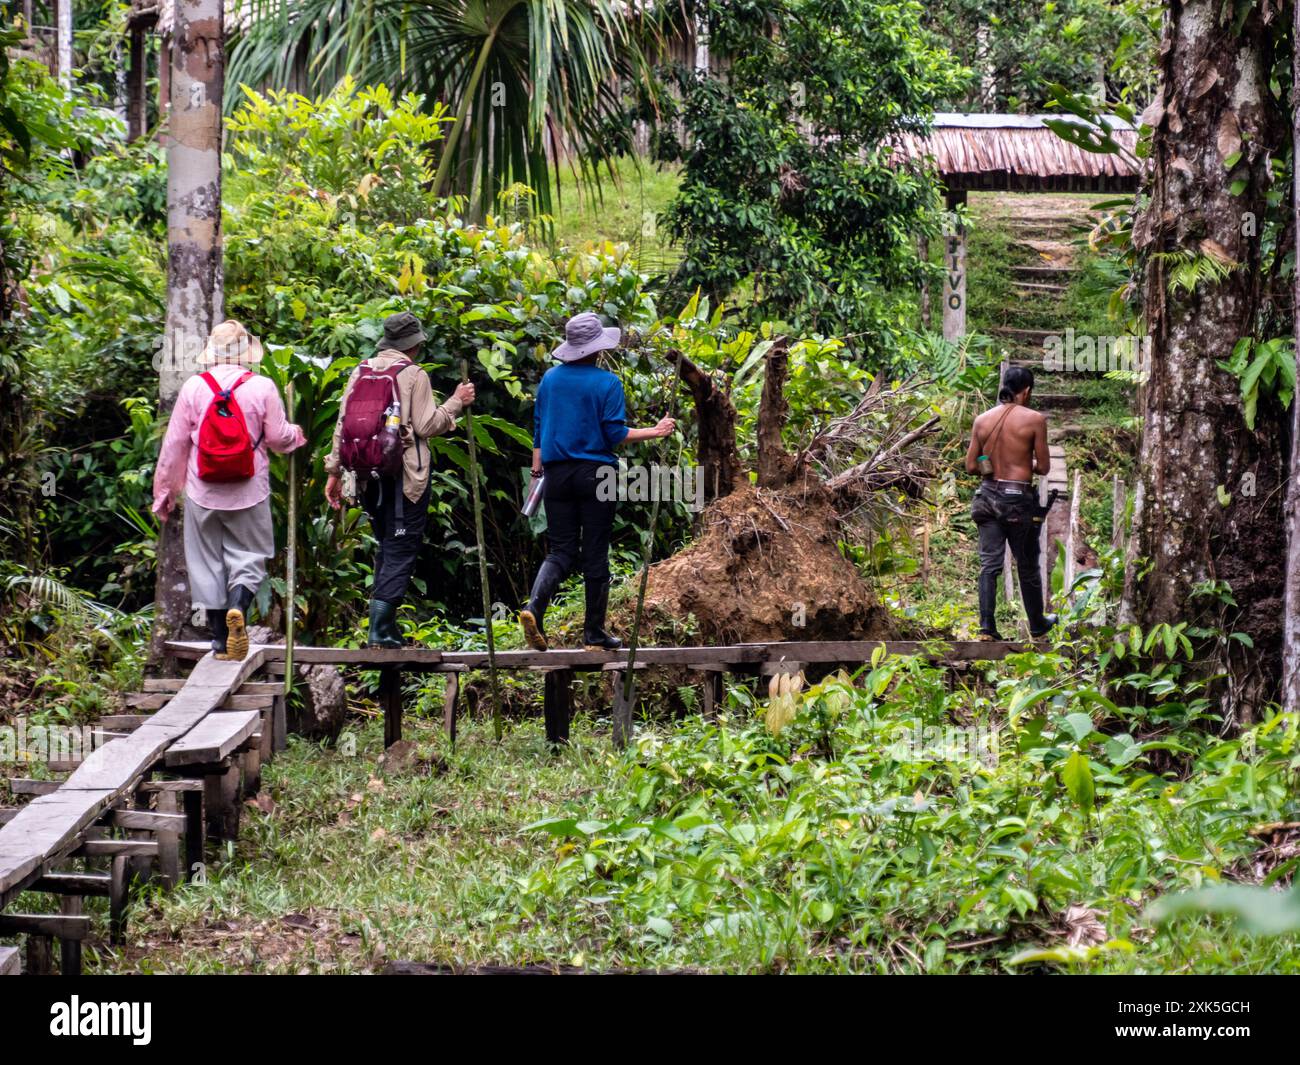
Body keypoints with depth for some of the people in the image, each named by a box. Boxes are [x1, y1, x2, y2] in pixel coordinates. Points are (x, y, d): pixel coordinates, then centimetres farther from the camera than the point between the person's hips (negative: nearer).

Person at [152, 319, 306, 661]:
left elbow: (174, 444, 0)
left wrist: (164, 490, 10)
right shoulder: (262, 387, -7)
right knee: (248, 557, 8)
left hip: (203, 494, 1)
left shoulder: (194, 388, -4)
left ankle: (220, 641, 12)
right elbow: (279, 437, -2)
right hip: (248, 495, -1)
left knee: (207, 563, 10)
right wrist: (296, 435, 22)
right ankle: (238, 607, -22)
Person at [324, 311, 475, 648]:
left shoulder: (360, 371, 9)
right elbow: (426, 426, -10)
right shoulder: (414, 375, -7)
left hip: (369, 475, 6)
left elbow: (342, 424, 8)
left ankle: (386, 623, 18)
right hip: (405, 474, -6)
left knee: (386, 545, 18)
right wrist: (456, 402, 3)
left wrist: (334, 471, 12)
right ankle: (380, 627, -12)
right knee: (401, 547, -2)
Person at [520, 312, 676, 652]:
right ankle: (594, 634, 9)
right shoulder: (607, 383, -8)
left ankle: (535, 607, -19)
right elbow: (615, 434, -11)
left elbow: (539, 428, 10)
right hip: (594, 473, -4)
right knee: (595, 554, 4)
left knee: (561, 550, 8)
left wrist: (537, 469, 18)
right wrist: (654, 432, 0)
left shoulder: (550, 378, 6)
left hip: (557, 473, 4)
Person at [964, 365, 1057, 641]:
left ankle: (986, 628, -6)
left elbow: (971, 466, 5)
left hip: (988, 496, 3)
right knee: (1027, 566, 12)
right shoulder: (1034, 419, -9)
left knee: (989, 564, 5)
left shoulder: (982, 420, 2)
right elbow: (1044, 467, -6)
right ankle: (1037, 625, 28)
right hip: (1019, 500, -3)